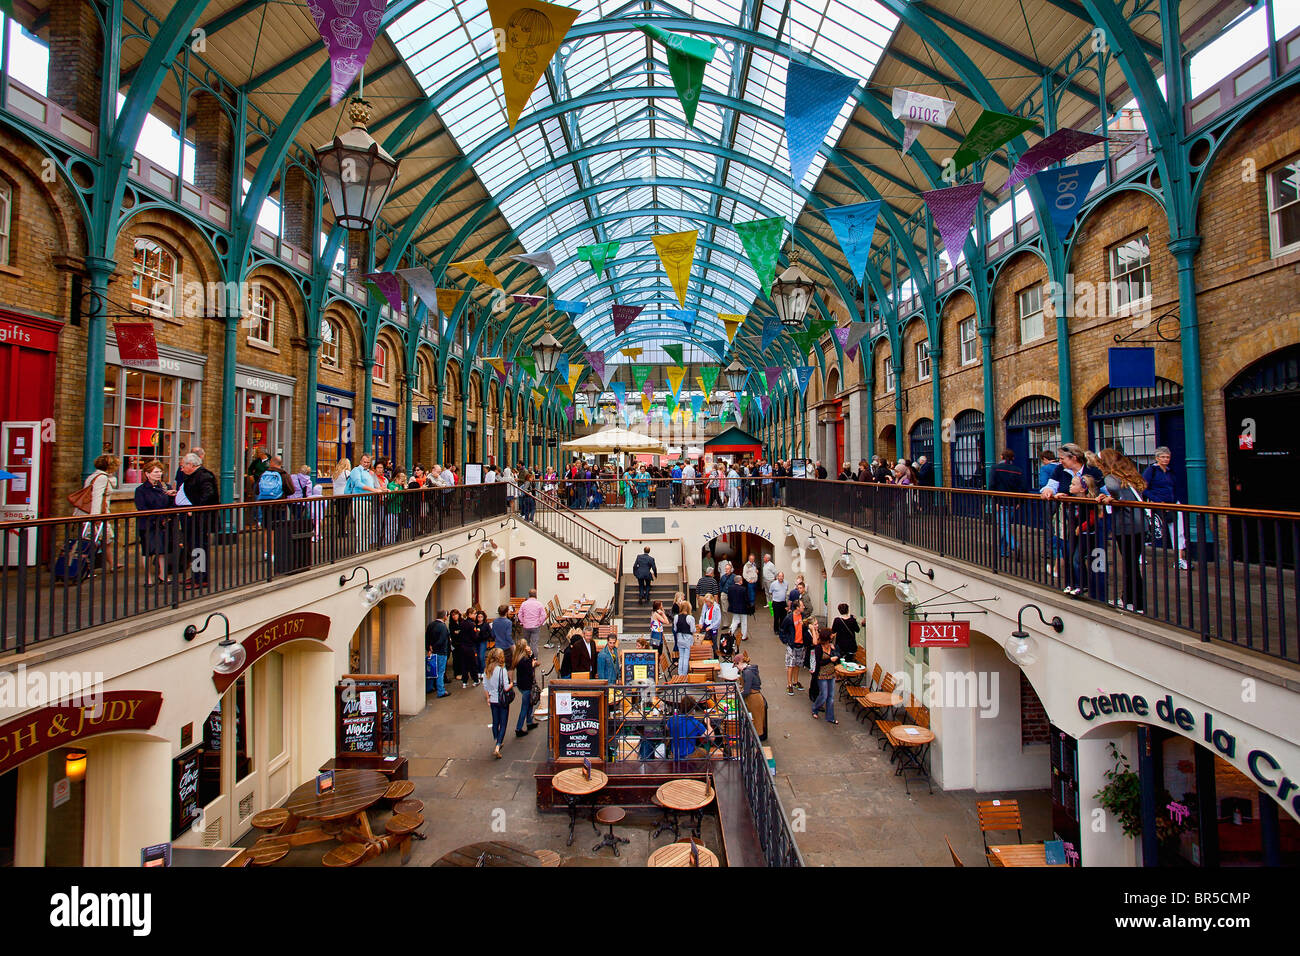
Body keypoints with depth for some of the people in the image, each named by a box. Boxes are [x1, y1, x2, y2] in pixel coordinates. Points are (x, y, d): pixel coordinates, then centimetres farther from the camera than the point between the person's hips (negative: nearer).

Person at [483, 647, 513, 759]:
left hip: (492, 700, 5)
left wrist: (488, 698, 15)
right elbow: (506, 688, -19)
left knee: (495, 722, 20)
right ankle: (497, 748, -8)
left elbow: (485, 687, 4)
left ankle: (497, 743, 35)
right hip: (503, 700, -5)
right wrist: (512, 684, 1)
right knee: (503, 724, 2)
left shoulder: (487, 670, -2)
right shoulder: (502, 670, -20)